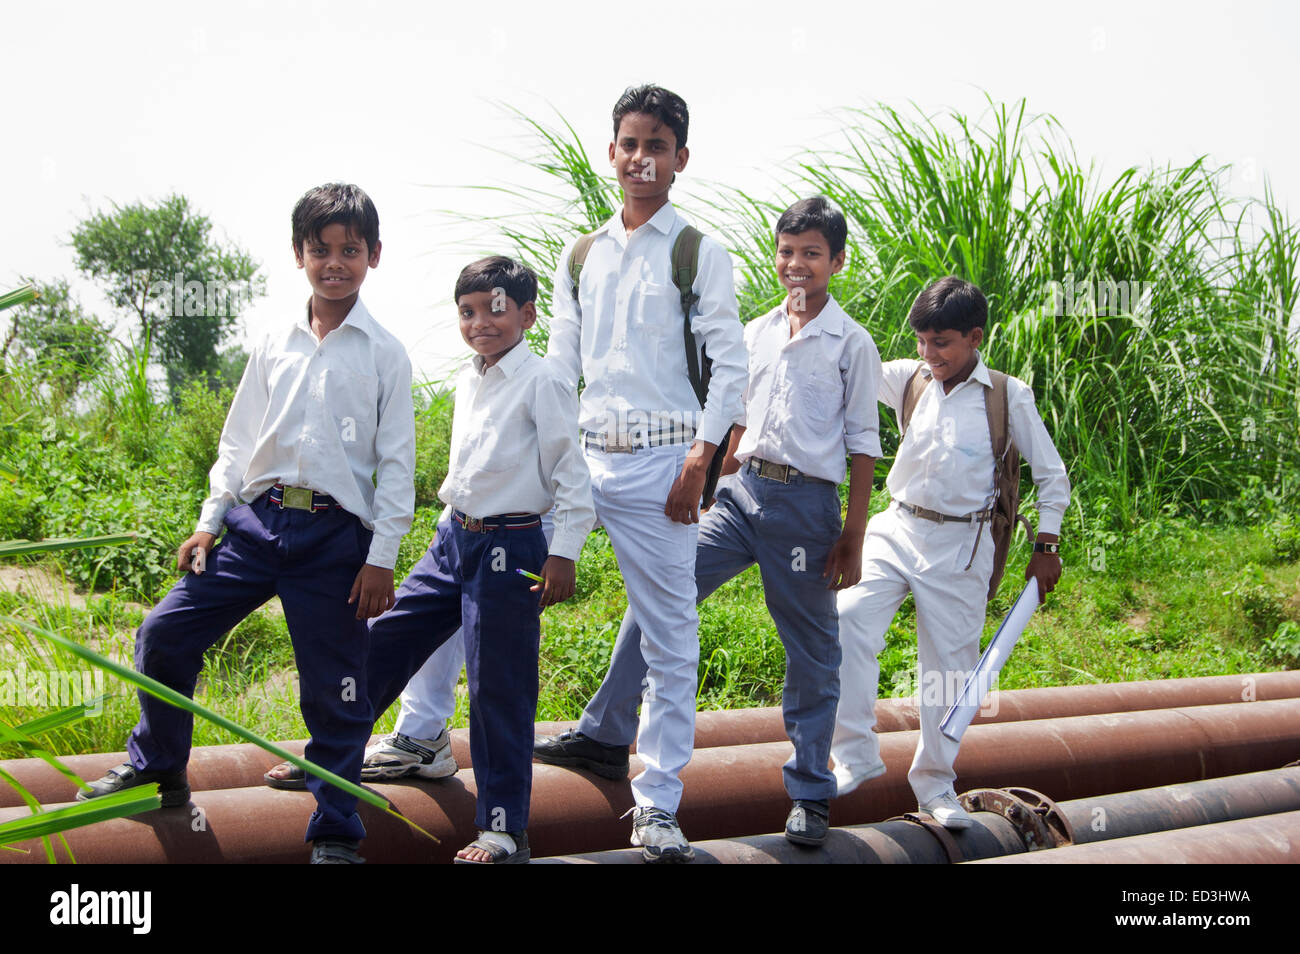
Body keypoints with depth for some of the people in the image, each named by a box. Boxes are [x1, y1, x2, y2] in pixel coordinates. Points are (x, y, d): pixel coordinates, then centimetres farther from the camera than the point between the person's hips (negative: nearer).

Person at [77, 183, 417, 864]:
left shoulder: (384, 354, 1)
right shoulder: (275, 346, 11)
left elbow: (396, 462, 0)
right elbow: (238, 440, 17)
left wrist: (382, 557, -4)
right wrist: (210, 521, 9)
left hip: (336, 534, -4)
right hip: (257, 520, 4)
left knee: (334, 691, 0)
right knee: (164, 635, 1)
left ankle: (334, 834, 13)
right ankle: (156, 767, 24)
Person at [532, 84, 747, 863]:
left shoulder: (700, 254, 1)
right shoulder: (580, 257, 15)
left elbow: (731, 365, -4)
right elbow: (560, 365, 16)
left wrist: (699, 461, -12)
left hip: (659, 459, -4)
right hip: (584, 453, 5)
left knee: (669, 635, -2)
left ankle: (658, 806, 6)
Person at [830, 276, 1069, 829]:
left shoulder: (1008, 397, -3)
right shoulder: (909, 379, 3)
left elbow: (1052, 475, 4)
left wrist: (1046, 546, 2)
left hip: (959, 546, -2)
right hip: (895, 532, 2)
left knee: (950, 662, 5)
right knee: (848, 618, -21)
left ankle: (935, 784, 23)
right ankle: (855, 757, -11)